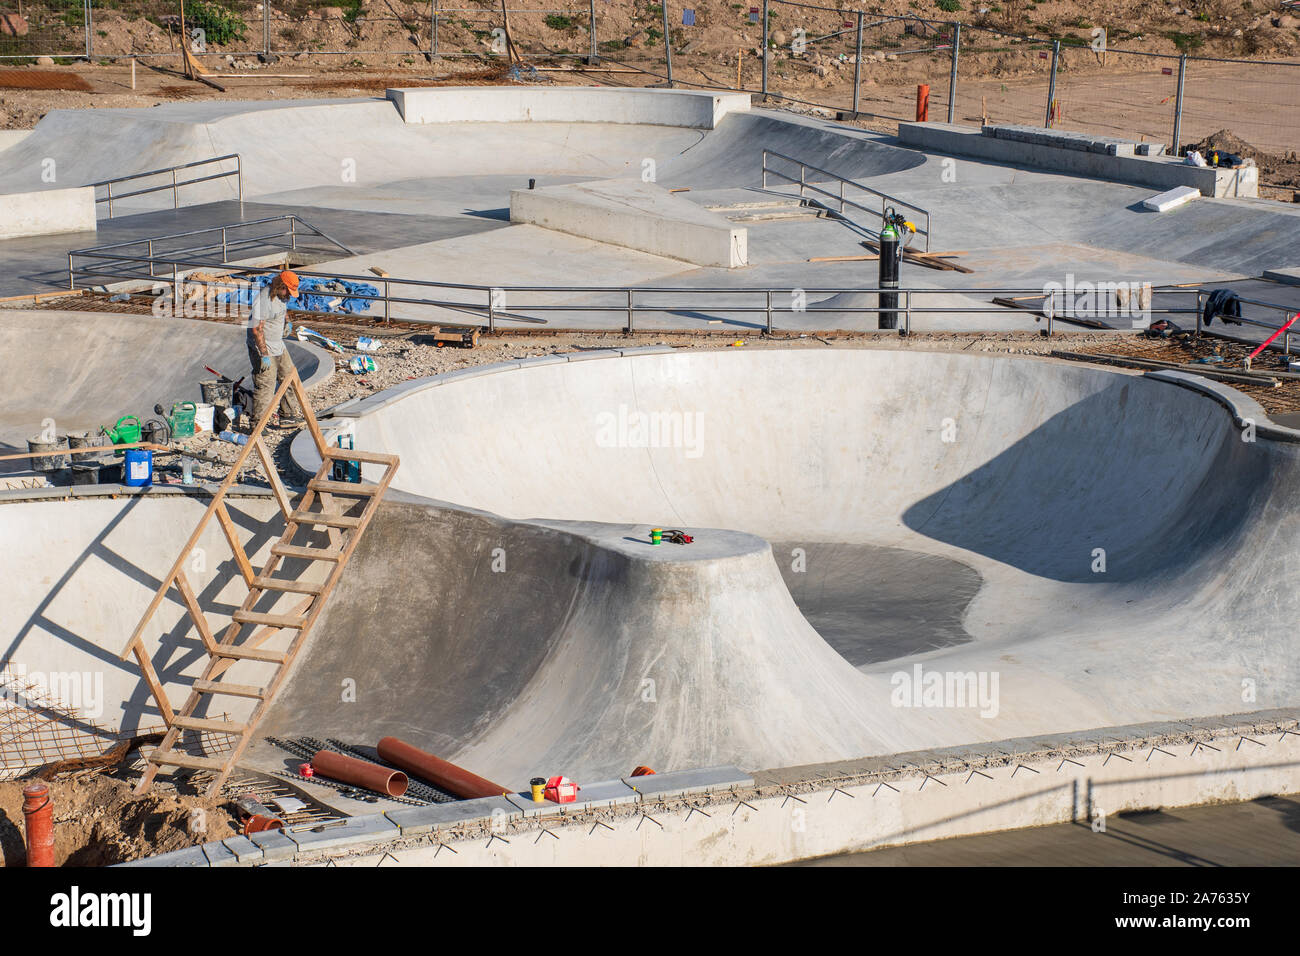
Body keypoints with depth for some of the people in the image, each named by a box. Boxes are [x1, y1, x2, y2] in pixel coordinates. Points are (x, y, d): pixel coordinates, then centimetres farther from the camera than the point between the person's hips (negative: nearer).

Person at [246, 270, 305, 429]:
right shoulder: (263, 300, -24)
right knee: (265, 386, -8)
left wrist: (287, 320, 15)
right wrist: (264, 355, -26)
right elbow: (256, 329, -26)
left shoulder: (281, 295, 5)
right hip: (263, 348, -10)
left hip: (279, 346, 10)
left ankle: (288, 415, 29)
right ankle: (257, 424, 0)